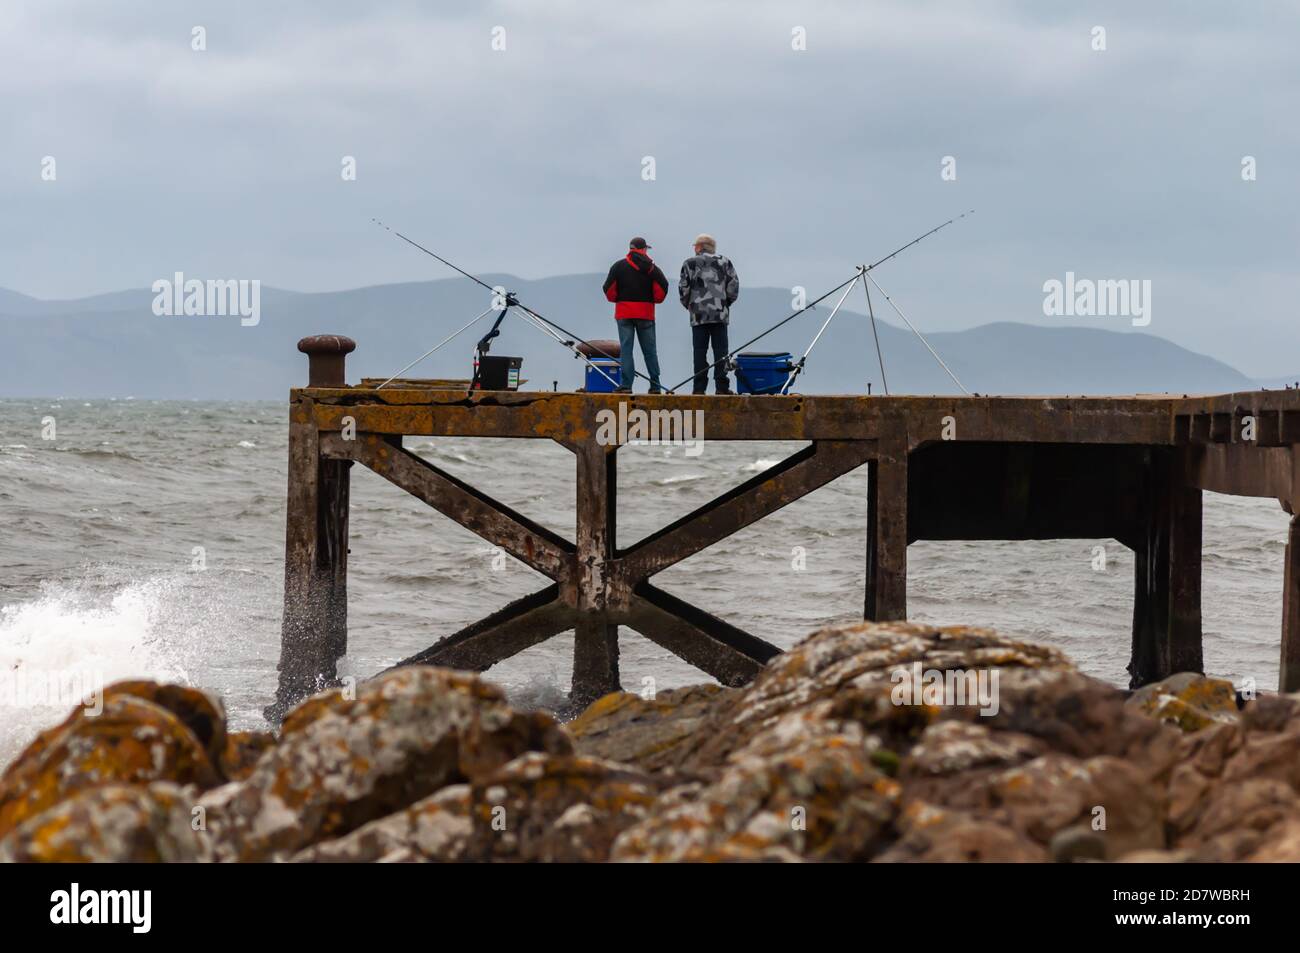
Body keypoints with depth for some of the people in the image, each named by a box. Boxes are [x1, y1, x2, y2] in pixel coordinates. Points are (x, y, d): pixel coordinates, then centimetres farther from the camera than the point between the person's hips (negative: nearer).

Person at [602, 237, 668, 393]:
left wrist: (615, 299, 16)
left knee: (626, 349, -2)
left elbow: (609, 288, -3)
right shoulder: (651, 267, 3)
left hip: (624, 312, -1)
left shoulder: (618, 266, 2)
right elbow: (663, 285, -6)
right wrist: (655, 300, 11)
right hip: (646, 314, 1)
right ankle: (655, 386, 8)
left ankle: (626, 385, -11)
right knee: (649, 350, 8)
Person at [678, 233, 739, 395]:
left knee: (700, 351, 1)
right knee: (720, 350, 3)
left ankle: (699, 387, -1)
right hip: (720, 314, 1)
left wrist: (688, 305, 15)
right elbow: (734, 286, 2)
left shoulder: (690, 264, 2)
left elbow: (683, 289, -1)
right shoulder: (724, 262, 6)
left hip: (698, 315, -1)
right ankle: (721, 386, -2)